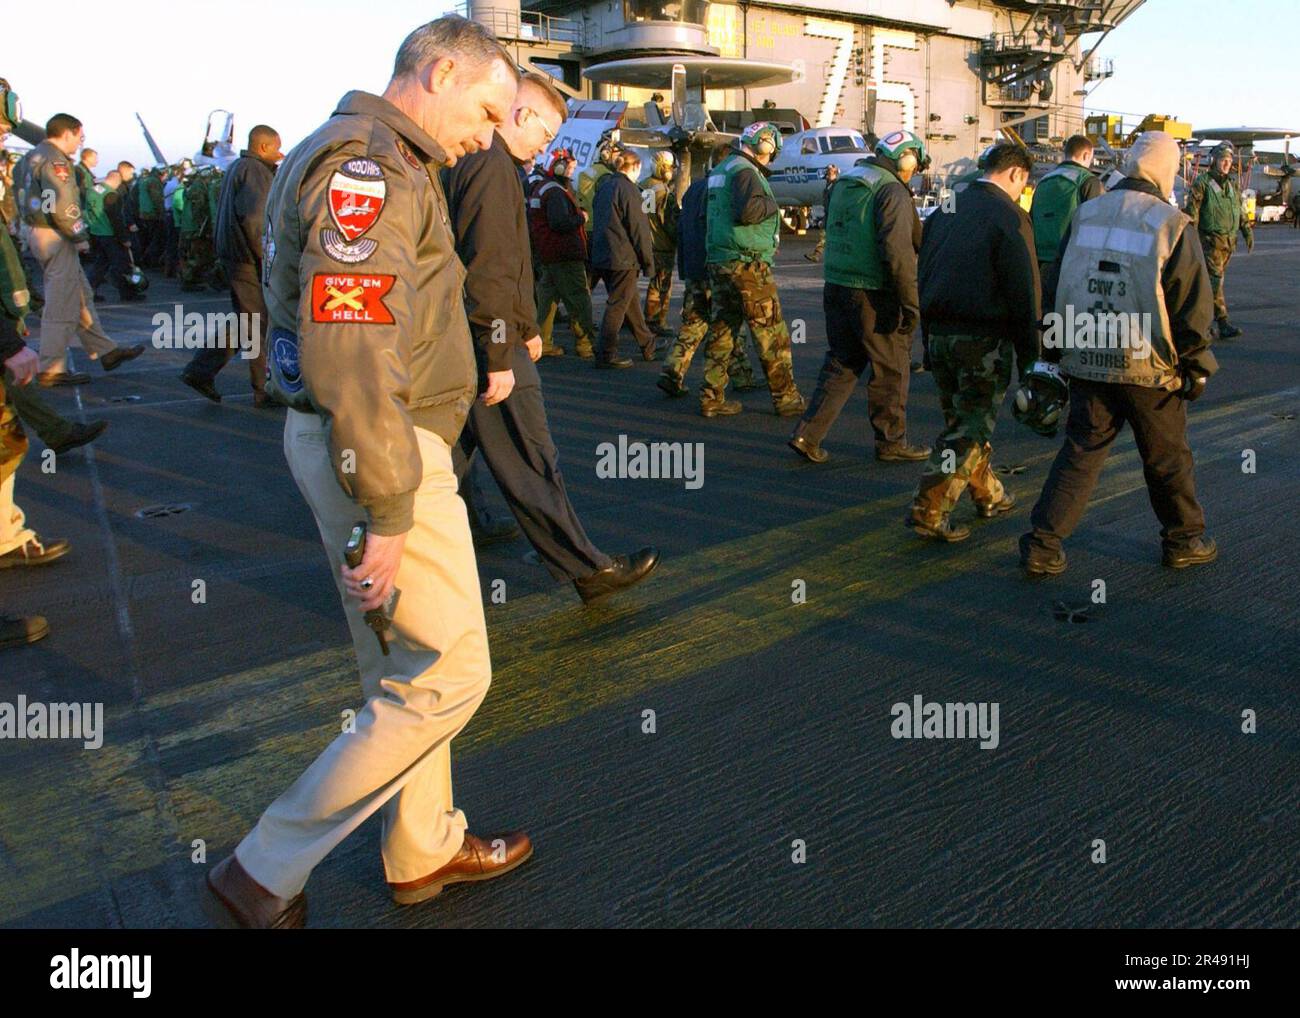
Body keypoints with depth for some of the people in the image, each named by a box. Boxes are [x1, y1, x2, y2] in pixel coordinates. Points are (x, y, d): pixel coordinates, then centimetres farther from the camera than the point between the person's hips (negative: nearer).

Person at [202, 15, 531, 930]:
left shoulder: (380, 161, 18)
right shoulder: (371, 166, -16)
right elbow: (348, 352, -27)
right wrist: (386, 509, -24)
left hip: (350, 438, 11)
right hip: (380, 452, -11)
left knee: (403, 672, 19)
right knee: (447, 678, -2)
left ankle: (425, 849, 36)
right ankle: (264, 876, 7)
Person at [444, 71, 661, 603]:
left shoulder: (465, 160, 18)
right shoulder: (492, 165, -14)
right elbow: (488, 270, -22)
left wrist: (525, 328, 28)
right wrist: (500, 356, -21)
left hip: (460, 343, 10)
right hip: (488, 343, -10)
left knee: (452, 455, 16)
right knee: (530, 465, -2)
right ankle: (588, 570, 8)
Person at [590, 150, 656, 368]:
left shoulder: (604, 186, 15)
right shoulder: (628, 189, -12)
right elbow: (639, 229, -13)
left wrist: (595, 257, 23)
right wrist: (648, 261, -7)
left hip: (601, 256, 9)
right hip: (622, 258, -9)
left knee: (630, 302, 17)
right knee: (618, 305, -3)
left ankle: (648, 345, 27)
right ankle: (607, 355, -1)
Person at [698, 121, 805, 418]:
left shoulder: (720, 170, 18)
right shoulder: (744, 171, -12)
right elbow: (748, 210, -27)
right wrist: (771, 204, -8)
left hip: (719, 262, 9)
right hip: (746, 263, -9)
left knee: (723, 329, 11)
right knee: (772, 333, -2)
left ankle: (712, 397, 11)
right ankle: (786, 398, 3)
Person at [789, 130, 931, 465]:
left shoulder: (845, 184, 14)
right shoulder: (893, 191, -12)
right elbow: (897, 250, -21)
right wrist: (911, 302, -19)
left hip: (836, 287, 8)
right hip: (873, 295, -8)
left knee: (841, 363, 15)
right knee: (891, 369, 6)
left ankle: (808, 434, 7)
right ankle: (891, 442, 17)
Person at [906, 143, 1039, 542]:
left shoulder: (945, 211, 11)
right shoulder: (1009, 216, -10)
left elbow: (923, 274, 15)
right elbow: (1024, 293, -13)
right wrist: (1030, 356, -8)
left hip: (939, 333, 7)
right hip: (985, 337, -7)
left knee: (961, 419, 18)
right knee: (971, 429, 0)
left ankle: (989, 495, 35)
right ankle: (929, 511, -5)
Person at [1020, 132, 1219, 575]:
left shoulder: (1084, 216, 4)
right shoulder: (1173, 226, -8)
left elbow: (1054, 290, 9)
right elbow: (1193, 306, -7)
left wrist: (1056, 353, 16)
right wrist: (1196, 366, 3)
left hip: (1087, 364, 3)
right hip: (1149, 370, -3)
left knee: (1080, 452, 9)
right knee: (1167, 457, 14)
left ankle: (1042, 544, 2)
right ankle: (1184, 541, 30)